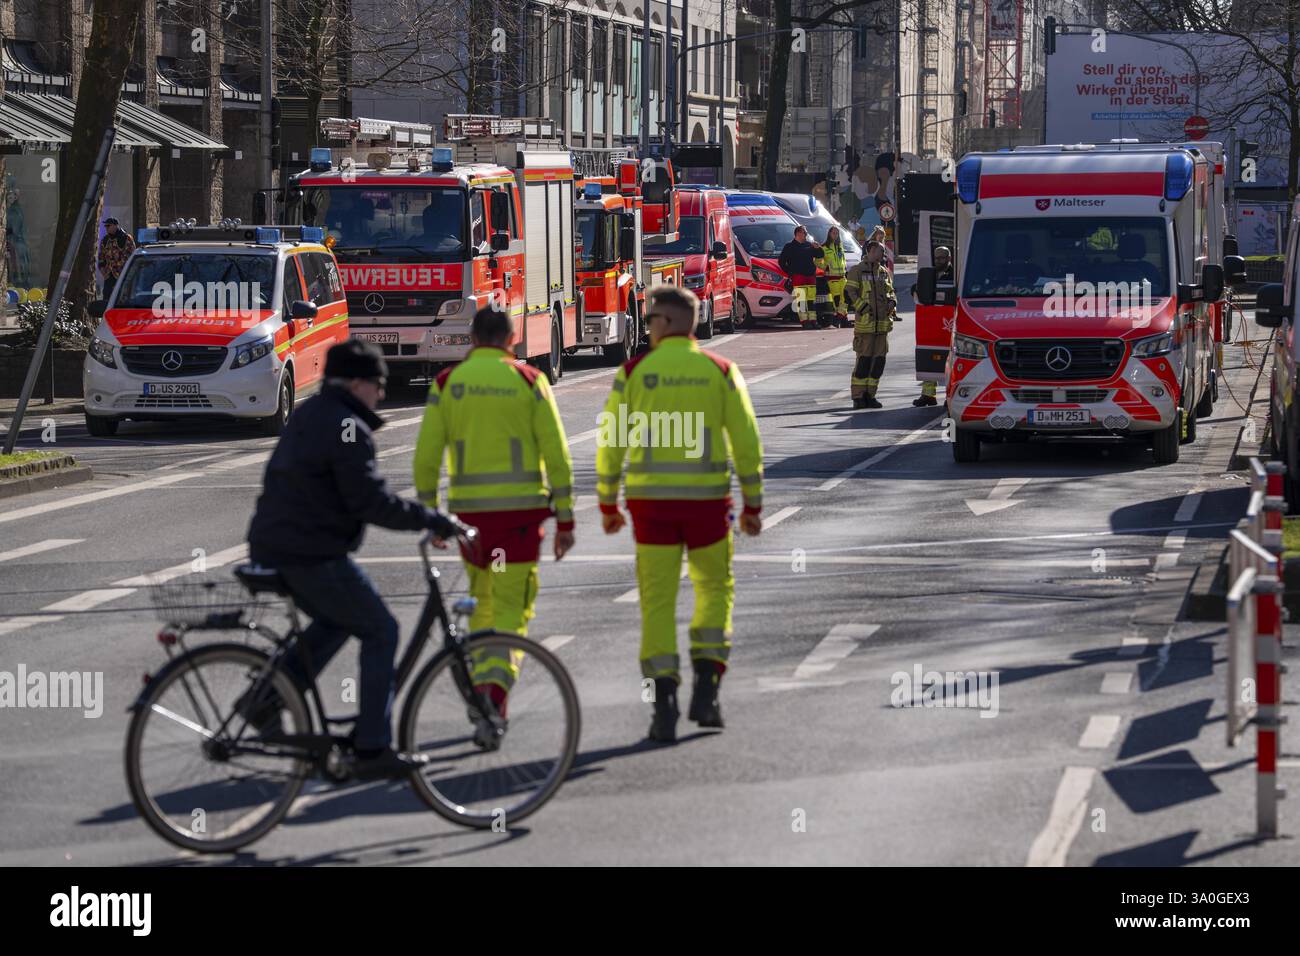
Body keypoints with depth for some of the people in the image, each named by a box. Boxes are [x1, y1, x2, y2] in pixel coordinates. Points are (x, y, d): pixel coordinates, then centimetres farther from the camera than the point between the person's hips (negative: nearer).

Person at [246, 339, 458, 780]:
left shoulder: (307, 416, 16)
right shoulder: (347, 429, -14)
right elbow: (371, 502, -21)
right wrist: (432, 520, -15)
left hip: (271, 548, 9)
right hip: (313, 556, -9)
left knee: (335, 620, 29)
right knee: (381, 631, 3)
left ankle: (268, 696, 12)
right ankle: (372, 749, 1)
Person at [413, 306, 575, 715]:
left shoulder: (447, 383, 4)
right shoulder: (529, 381, 0)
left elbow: (427, 455, 1)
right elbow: (556, 454, -3)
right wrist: (565, 518, 1)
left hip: (468, 508, 2)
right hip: (520, 507, -2)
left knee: (483, 601, 21)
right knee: (511, 606, 0)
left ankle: (480, 686, 19)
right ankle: (495, 685, -19)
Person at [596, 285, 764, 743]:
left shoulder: (634, 372, 0)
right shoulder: (721, 372, 2)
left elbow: (610, 442, 1)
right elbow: (746, 441, 0)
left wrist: (608, 503, 12)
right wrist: (753, 503, 8)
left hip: (651, 500, -1)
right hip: (707, 499, 1)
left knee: (658, 600, 4)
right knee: (714, 589, 20)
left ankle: (664, 705, -4)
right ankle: (705, 689, 8)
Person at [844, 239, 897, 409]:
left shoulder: (884, 272, 17)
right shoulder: (857, 271, -3)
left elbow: (890, 291, 23)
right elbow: (849, 293, -8)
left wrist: (892, 302, 1)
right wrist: (863, 307, -17)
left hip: (882, 323, 7)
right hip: (865, 323, -6)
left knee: (879, 360, 6)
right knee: (863, 360, -6)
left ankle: (870, 395, 14)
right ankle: (858, 397, -1)